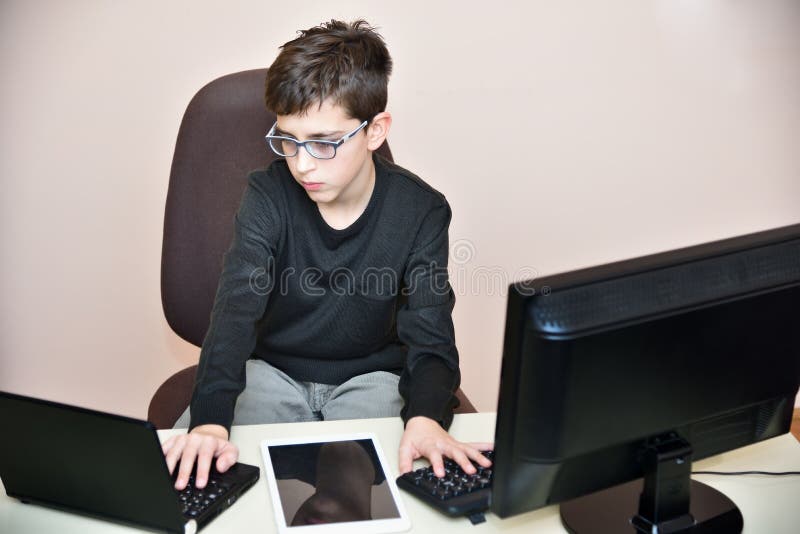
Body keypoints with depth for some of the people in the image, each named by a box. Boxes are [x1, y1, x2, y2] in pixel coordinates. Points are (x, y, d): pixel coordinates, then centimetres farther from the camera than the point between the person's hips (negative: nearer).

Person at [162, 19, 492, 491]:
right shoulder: (268, 197, -13)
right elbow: (237, 309, -24)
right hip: (273, 369, 0)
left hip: (369, 375, 0)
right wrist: (209, 419, -42)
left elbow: (430, 337, -17)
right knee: (181, 462, -21)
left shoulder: (420, 212, -14)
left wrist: (426, 417, -40)